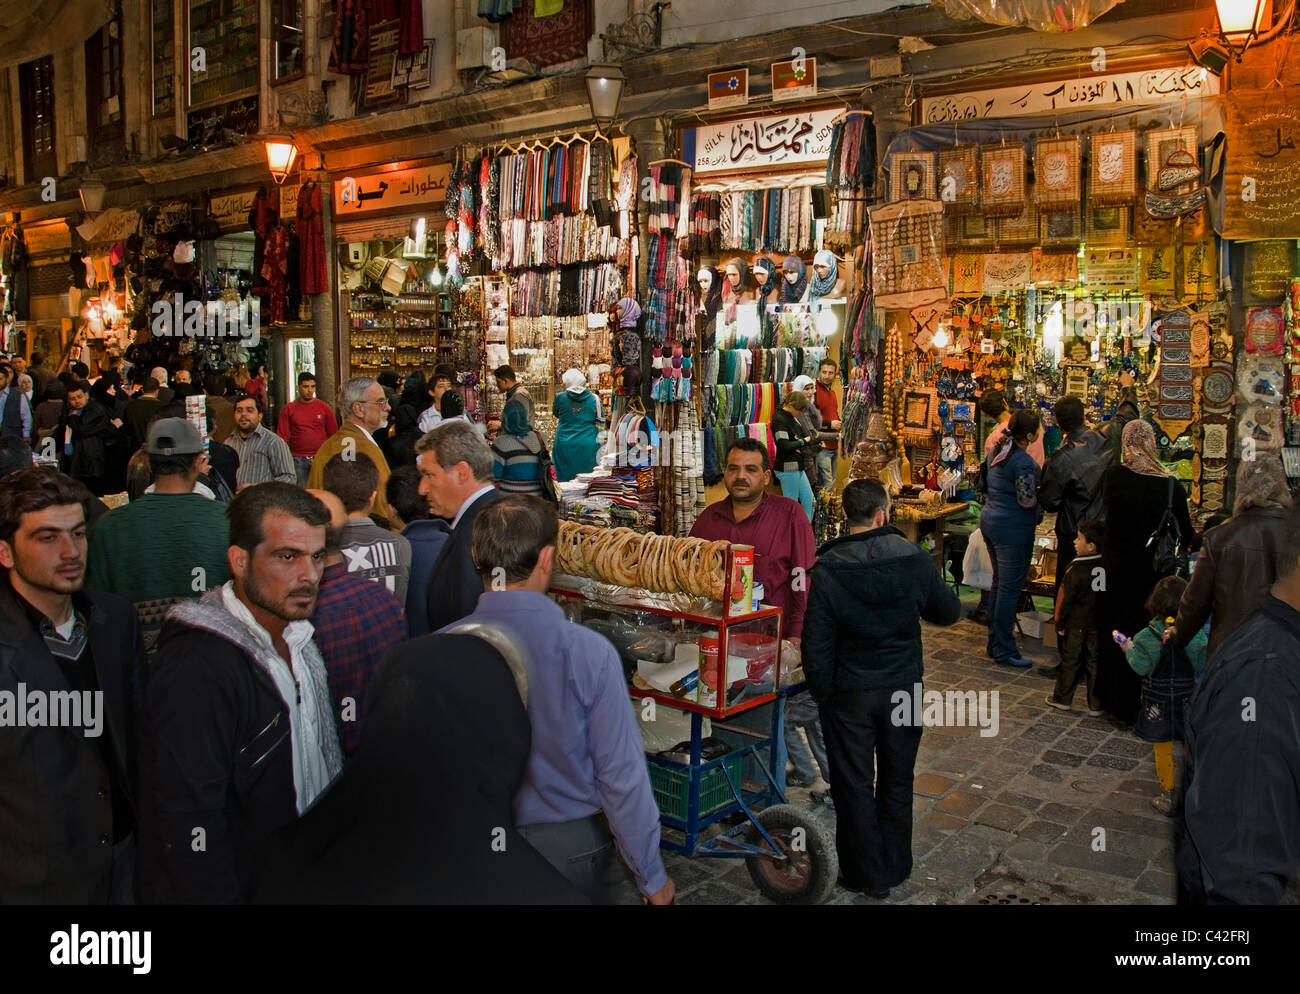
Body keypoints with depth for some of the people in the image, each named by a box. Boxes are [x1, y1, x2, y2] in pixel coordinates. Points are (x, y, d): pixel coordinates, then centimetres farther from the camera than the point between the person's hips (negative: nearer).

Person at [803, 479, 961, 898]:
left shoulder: (826, 572, -17)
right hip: (904, 688, 3)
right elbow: (949, 612, 4)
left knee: (855, 785, 12)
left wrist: (821, 693, 0)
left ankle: (866, 875, 25)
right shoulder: (915, 560, -11)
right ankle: (896, 868, 33)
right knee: (897, 782, 19)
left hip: (850, 694, -2)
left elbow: (816, 645, -14)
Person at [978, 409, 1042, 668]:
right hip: (1013, 528, -10)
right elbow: (1027, 500, -22)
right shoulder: (1023, 462, -20)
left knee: (999, 582, 17)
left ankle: (994, 642, 25)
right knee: (1011, 587, -3)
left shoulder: (999, 453, 8)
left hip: (990, 520, 10)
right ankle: (1004, 649, 2)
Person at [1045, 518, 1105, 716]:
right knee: (1094, 662, 10)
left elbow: (1066, 599, -15)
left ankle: (1062, 699, 21)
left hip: (1076, 624, -4)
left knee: (1070, 661, 9)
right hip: (1098, 624, 4)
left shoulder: (1076, 570, -19)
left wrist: (1060, 623, -4)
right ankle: (1096, 705, 15)